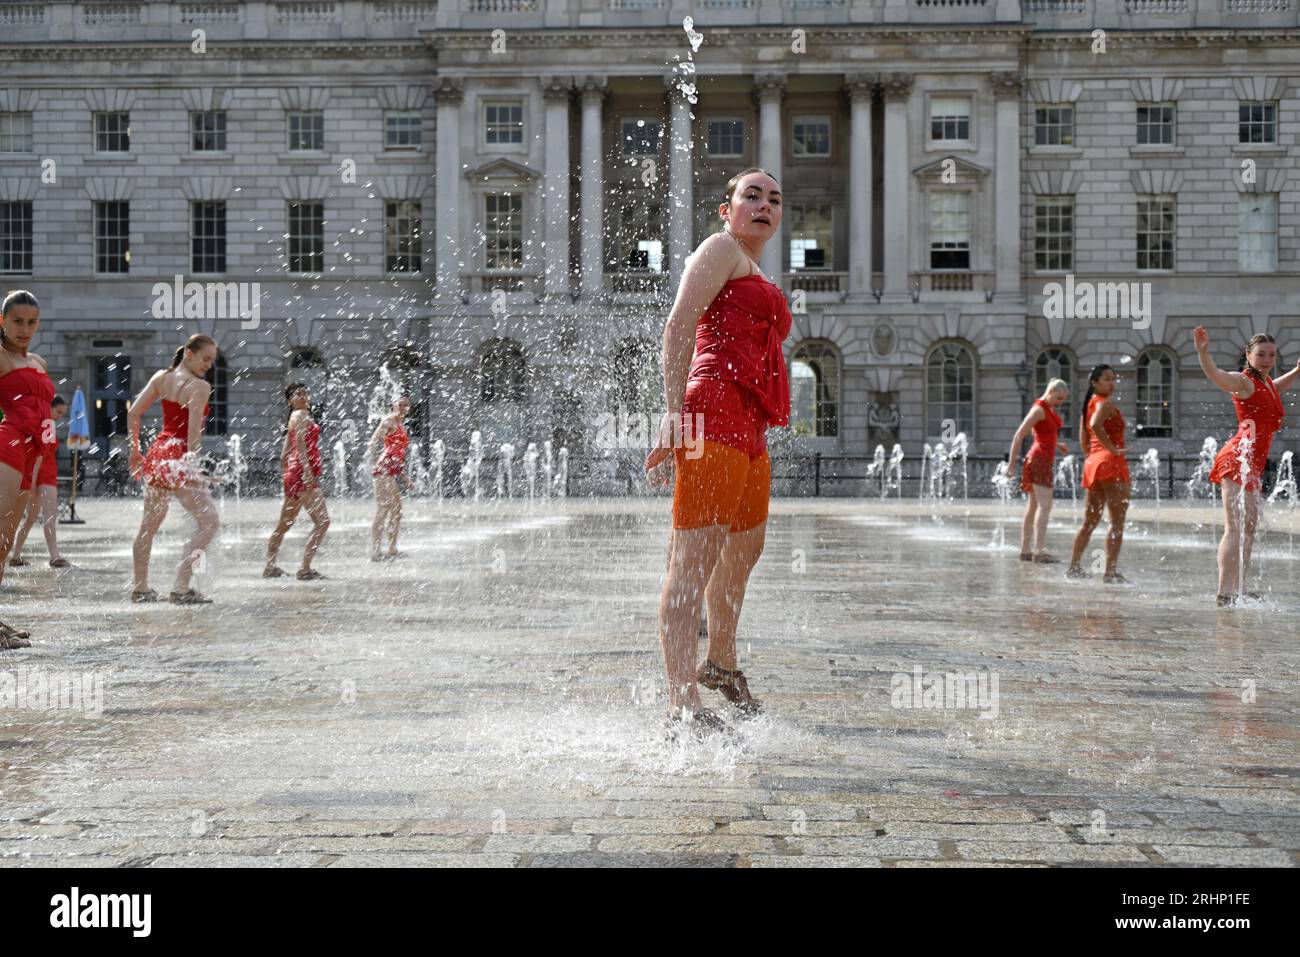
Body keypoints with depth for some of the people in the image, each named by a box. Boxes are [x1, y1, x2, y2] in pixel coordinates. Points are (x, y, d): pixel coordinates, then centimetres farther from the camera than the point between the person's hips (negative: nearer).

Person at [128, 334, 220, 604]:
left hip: (157, 455, 8)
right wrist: (192, 465, -19)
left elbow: (132, 414, 9)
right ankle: (181, 589, -10)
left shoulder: (161, 377, 10)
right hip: (179, 459, -8)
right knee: (209, 523, -3)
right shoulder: (200, 386, -11)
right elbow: (194, 430, -19)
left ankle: (140, 588, 26)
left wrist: (135, 451, 17)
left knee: (148, 526, 17)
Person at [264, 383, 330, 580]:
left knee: (284, 525, 15)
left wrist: (287, 476, 27)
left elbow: (284, 456, 24)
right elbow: (300, 444, -20)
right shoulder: (300, 416, -5)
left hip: (293, 475, 10)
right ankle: (305, 569, -18)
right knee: (322, 521, -14)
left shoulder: (296, 418, 22)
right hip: (303, 474, -10)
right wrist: (307, 471, -29)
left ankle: (270, 567, 22)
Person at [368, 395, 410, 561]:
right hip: (384, 469, -10)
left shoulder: (401, 426, 22)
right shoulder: (389, 421, -5)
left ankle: (392, 550, 20)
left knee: (396, 511, 13)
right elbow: (374, 440, -18)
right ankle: (375, 552, -10)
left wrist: (405, 477, 28)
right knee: (383, 510, -11)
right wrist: (373, 456, -33)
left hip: (393, 473, 10)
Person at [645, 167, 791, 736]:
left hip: (747, 430, 11)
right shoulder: (721, 248, 1)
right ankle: (683, 704, -20)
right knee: (694, 559, -15)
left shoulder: (756, 279, 30)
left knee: (746, 548, 24)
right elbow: (679, 325, -13)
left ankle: (720, 663, 43)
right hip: (714, 417, -11)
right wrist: (675, 412, -24)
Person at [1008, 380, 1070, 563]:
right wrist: (1011, 463, -17)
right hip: (1040, 460, -10)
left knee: (1034, 507, 11)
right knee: (1045, 506, -19)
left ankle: (1025, 551, 15)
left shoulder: (1050, 408, 14)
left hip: (1045, 460, 10)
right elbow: (1018, 436, -17)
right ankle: (1040, 551, -27)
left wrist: (1056, 444, 19)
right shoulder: (1039, 409, -14)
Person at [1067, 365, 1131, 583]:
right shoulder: (1106, 404, -9)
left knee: (1090, 521, 15)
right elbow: (1096, 425, -29)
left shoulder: (1089, 404, 18)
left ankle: (1074, 567, 17)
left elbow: (1083, 439, 18)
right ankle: (1111, 572, -10)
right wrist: (1112, 448, -22)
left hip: (1092, 463, 9)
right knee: (1117, 522, -7)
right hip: (1111, 463, -9)